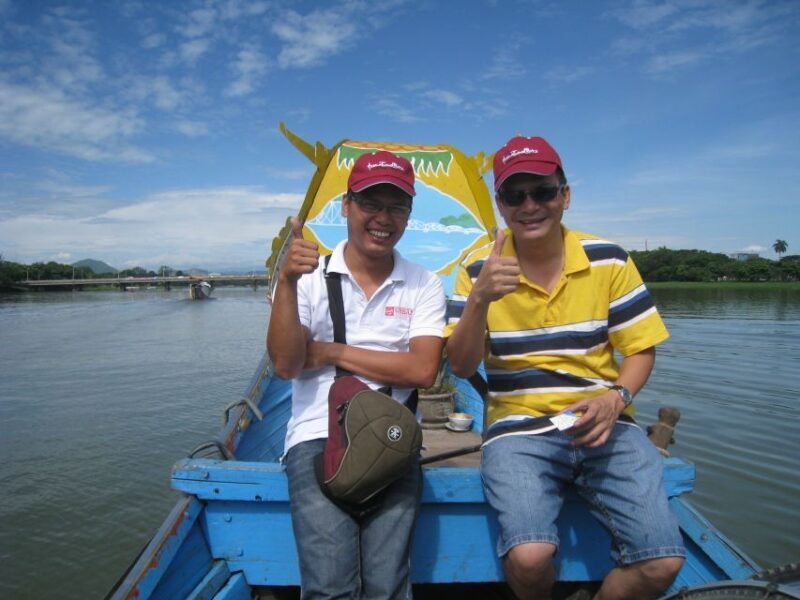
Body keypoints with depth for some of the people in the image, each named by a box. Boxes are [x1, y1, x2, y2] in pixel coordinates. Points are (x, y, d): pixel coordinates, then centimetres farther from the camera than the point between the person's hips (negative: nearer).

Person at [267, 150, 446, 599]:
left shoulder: (424, 286, 6)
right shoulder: (311, 276, 5)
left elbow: (422, 371, -6)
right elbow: (286, 365, -5)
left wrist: (332, 351, -6)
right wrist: (287, 281, -17)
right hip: (318, 437, 0)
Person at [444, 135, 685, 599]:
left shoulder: (609, 261, 2)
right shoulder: (480, 269, -1)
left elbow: (642, 349, 6)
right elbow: (462, 366, -6)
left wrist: (616, 399, -14)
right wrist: (479, 298, -23)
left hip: (602, 424, 2)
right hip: (519, 428, -1)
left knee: (663, 561, -16)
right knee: (529, 557, -25)